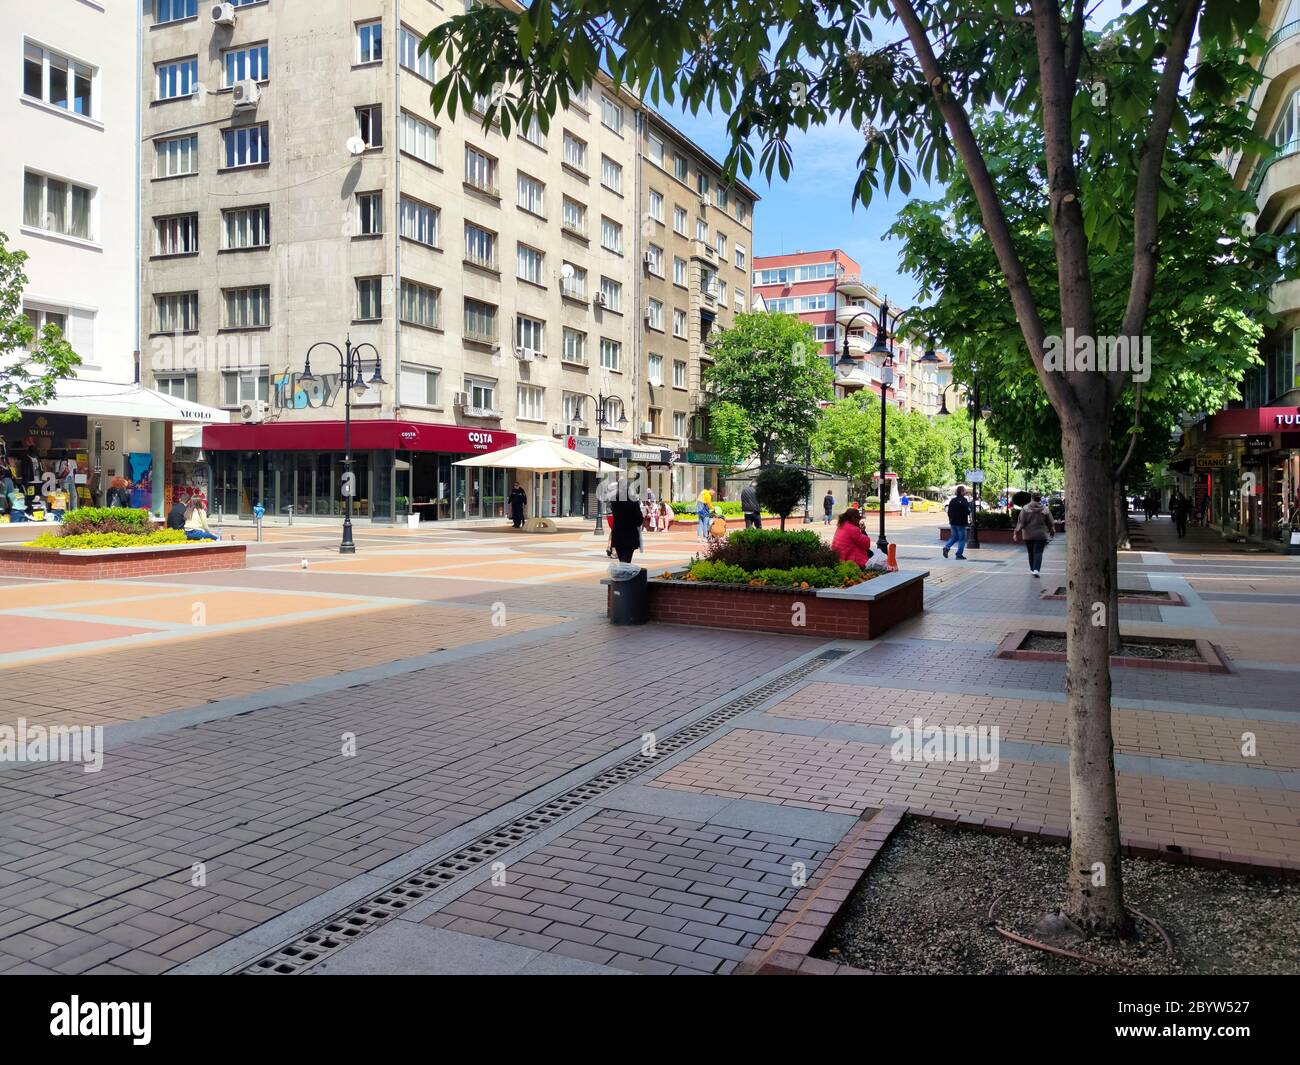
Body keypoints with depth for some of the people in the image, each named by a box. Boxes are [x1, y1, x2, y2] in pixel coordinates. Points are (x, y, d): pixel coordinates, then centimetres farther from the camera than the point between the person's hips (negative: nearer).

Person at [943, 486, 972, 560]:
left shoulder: (952, 500, 8)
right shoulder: (964, 501, -14)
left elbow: (949, 512, 11)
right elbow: (967, 512, -20)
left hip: (953, 523, 6)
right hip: (961, 523, -6)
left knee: (954, 537, 18)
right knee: (962, 539, 3)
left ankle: (947, 547, -4)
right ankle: (959, 554, 2)